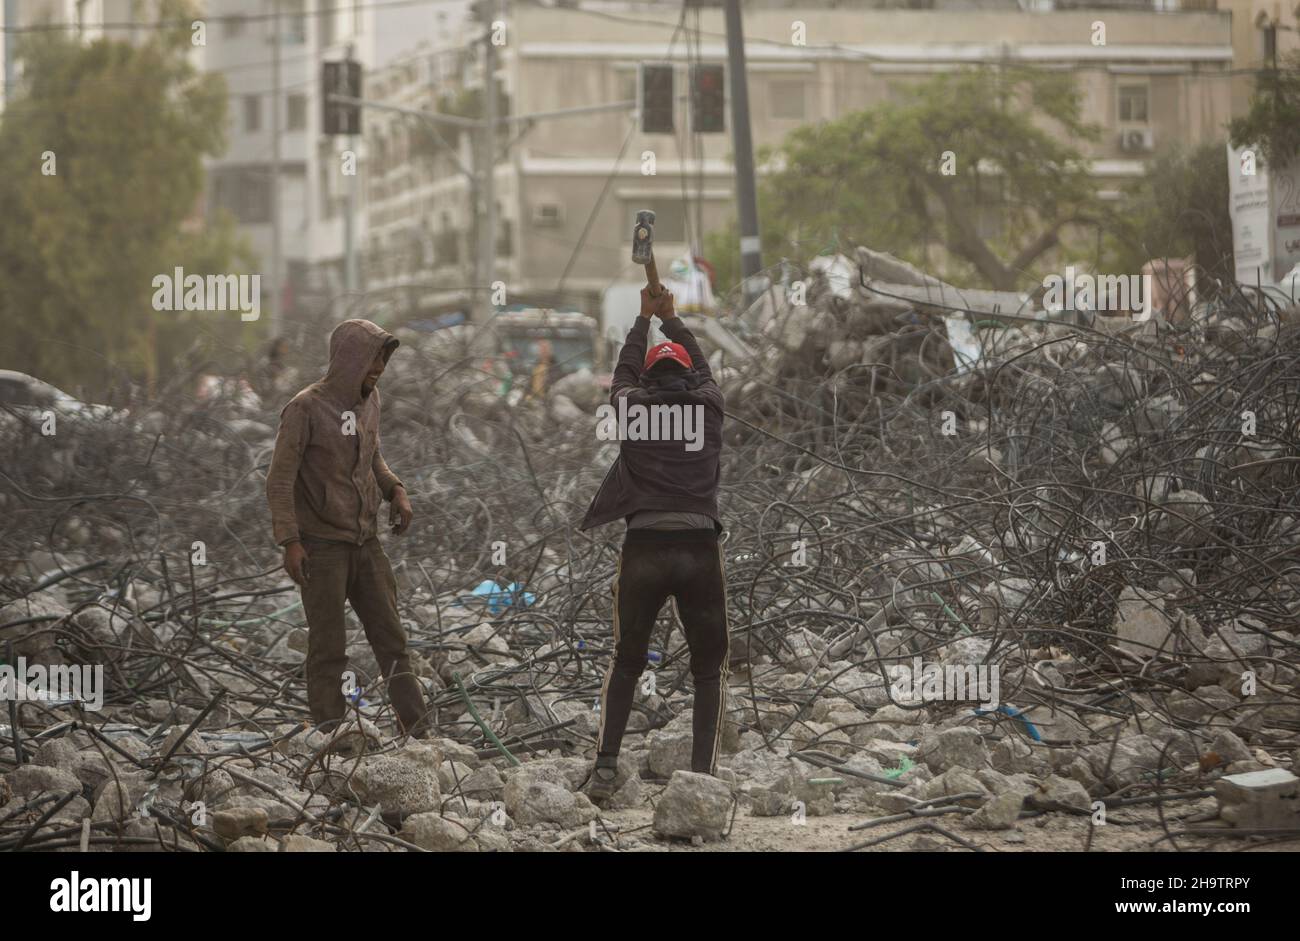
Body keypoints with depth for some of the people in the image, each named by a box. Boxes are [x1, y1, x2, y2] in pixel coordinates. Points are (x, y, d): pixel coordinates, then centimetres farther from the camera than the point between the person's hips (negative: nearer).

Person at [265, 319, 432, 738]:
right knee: (329, 646, -1)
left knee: (390, 638, 6)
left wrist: (396, 491, 3)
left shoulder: (368, 401, 6)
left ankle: (418, 729, 9)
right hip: (321, 546, -6)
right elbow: (280, 479, -12)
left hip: (365, 542, 6)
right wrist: (289, 542, -19)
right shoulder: (305, 408, -14)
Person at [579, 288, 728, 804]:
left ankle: (605, 766, 6)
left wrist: (645, 317, 42)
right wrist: (671, 317, 43)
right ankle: (703, 774, 0)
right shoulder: (708, 405, 6)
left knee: (626, 661, 16)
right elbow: (702, 368, 29)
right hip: (699, 547, 0)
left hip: (644, 547, 1)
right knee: (709, 667, 11)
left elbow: (625, 370, 27)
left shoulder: (633, 406, 5)